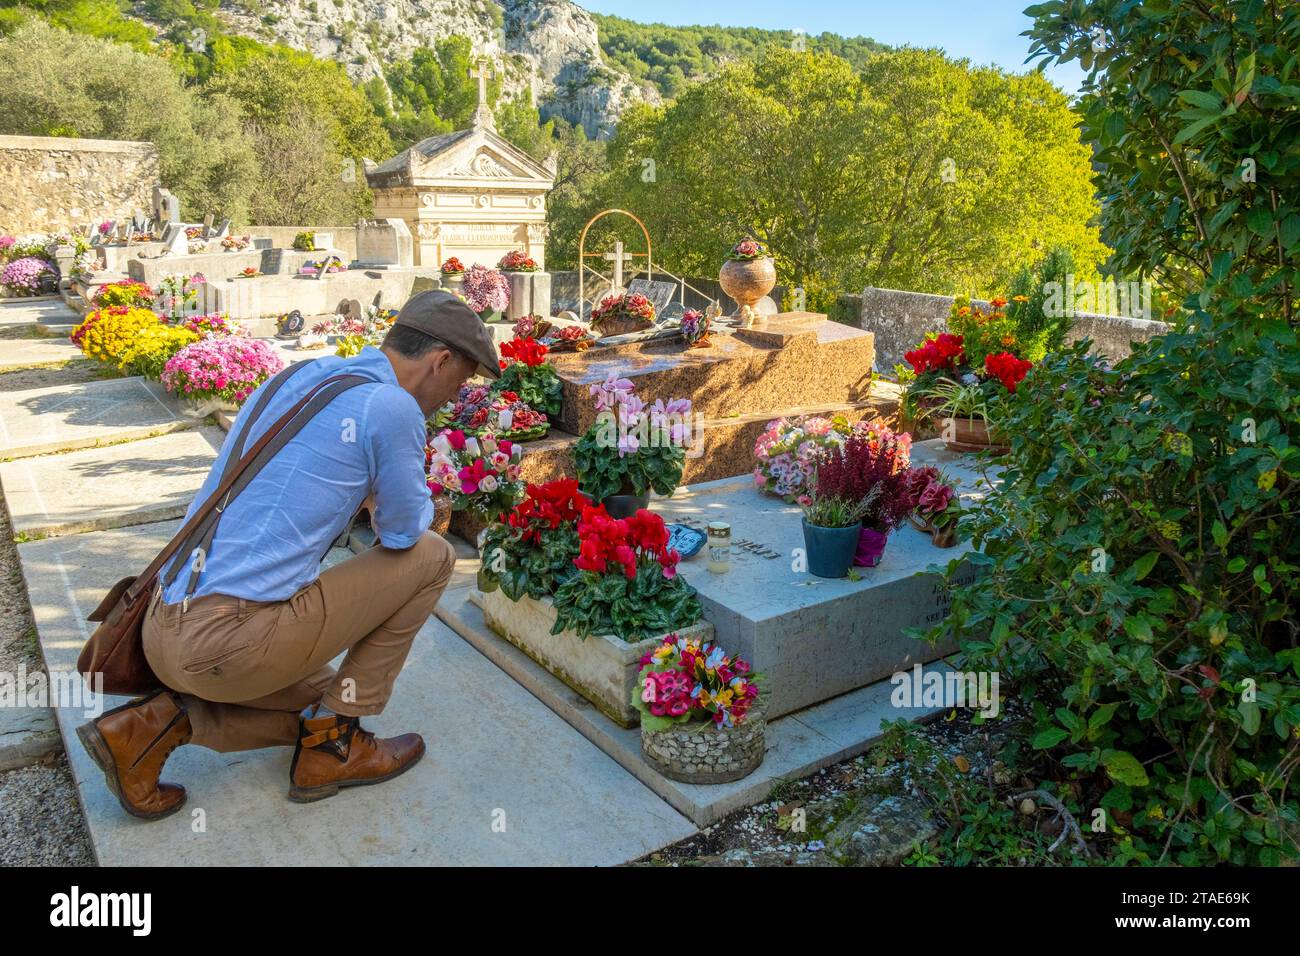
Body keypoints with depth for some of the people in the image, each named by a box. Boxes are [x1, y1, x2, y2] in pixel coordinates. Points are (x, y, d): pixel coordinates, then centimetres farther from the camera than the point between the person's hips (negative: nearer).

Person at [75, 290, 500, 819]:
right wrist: (386, 498, 20)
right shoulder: (393, 407, -12)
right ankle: (331, 745, 8)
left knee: (316, 700, 31)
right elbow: (403, 531, 0)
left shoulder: (298, 375, 13)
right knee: (431, 557, 4)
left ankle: (157, 723, 9)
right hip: (234, 643, -9)